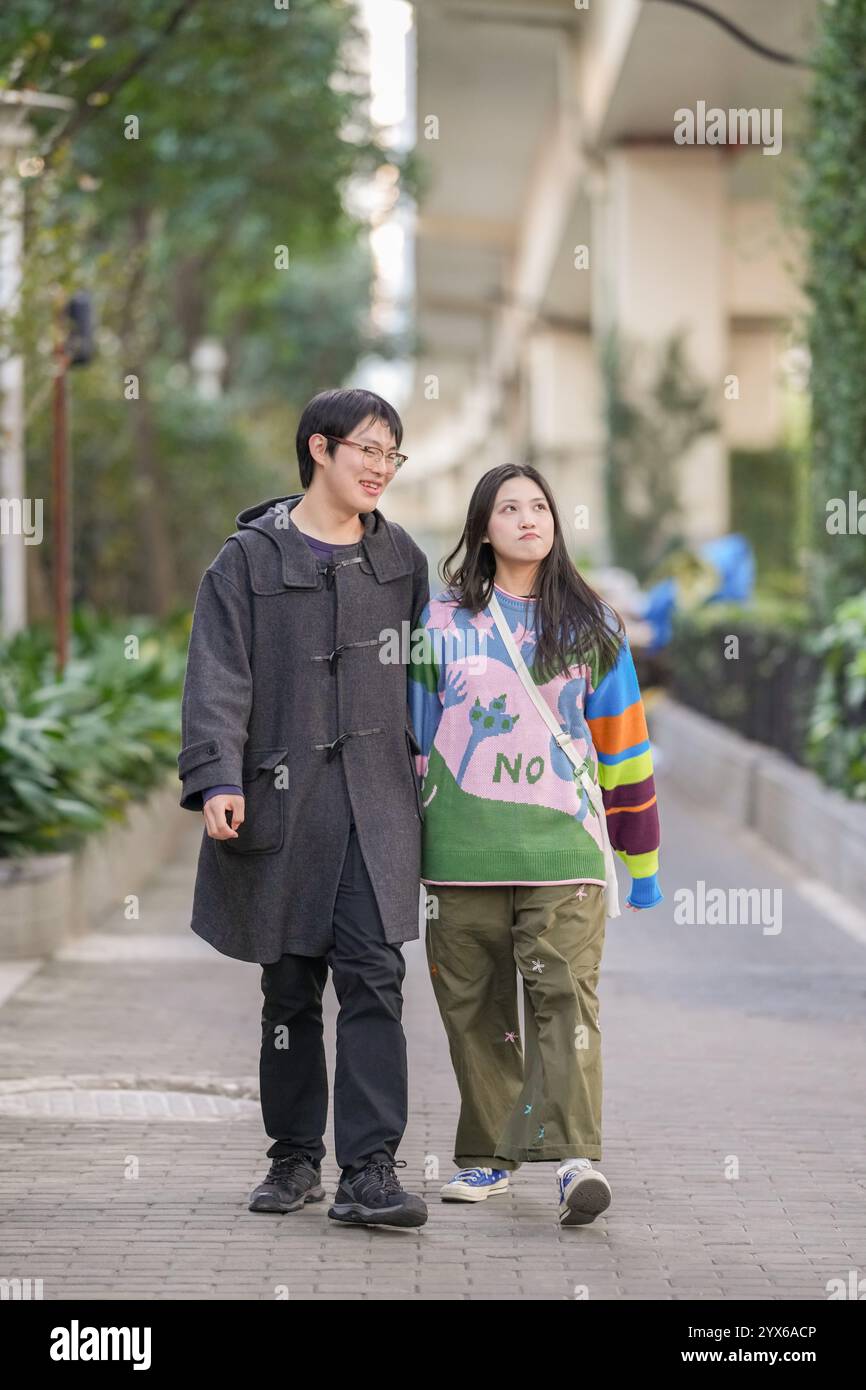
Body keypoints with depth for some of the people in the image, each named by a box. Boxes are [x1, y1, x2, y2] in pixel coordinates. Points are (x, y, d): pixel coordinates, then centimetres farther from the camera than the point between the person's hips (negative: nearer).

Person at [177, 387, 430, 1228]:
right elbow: (218, 680, -6)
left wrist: (422, 755, 12)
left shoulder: (400, 559, 12)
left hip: (377, 802, 1)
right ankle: (295, 1157, 21)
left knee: (373, 978, -11)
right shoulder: (250, 559, 2)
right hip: (282, 802, -1)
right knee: (290, 988, 8)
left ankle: (370, 1172, -13)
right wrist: (217, 778, -18)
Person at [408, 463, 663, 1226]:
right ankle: (489, 1152, 17)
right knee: (475, 1004, 5)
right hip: (462, 849, 1)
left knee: (565, 992, -13)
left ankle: (575, 1156, -21)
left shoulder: (591, 625, 10)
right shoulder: (442, 622, 9)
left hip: (563, 845, -1)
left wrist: (642, 864, 12)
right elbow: (413, 736, 14)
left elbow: (624, 747, 13)